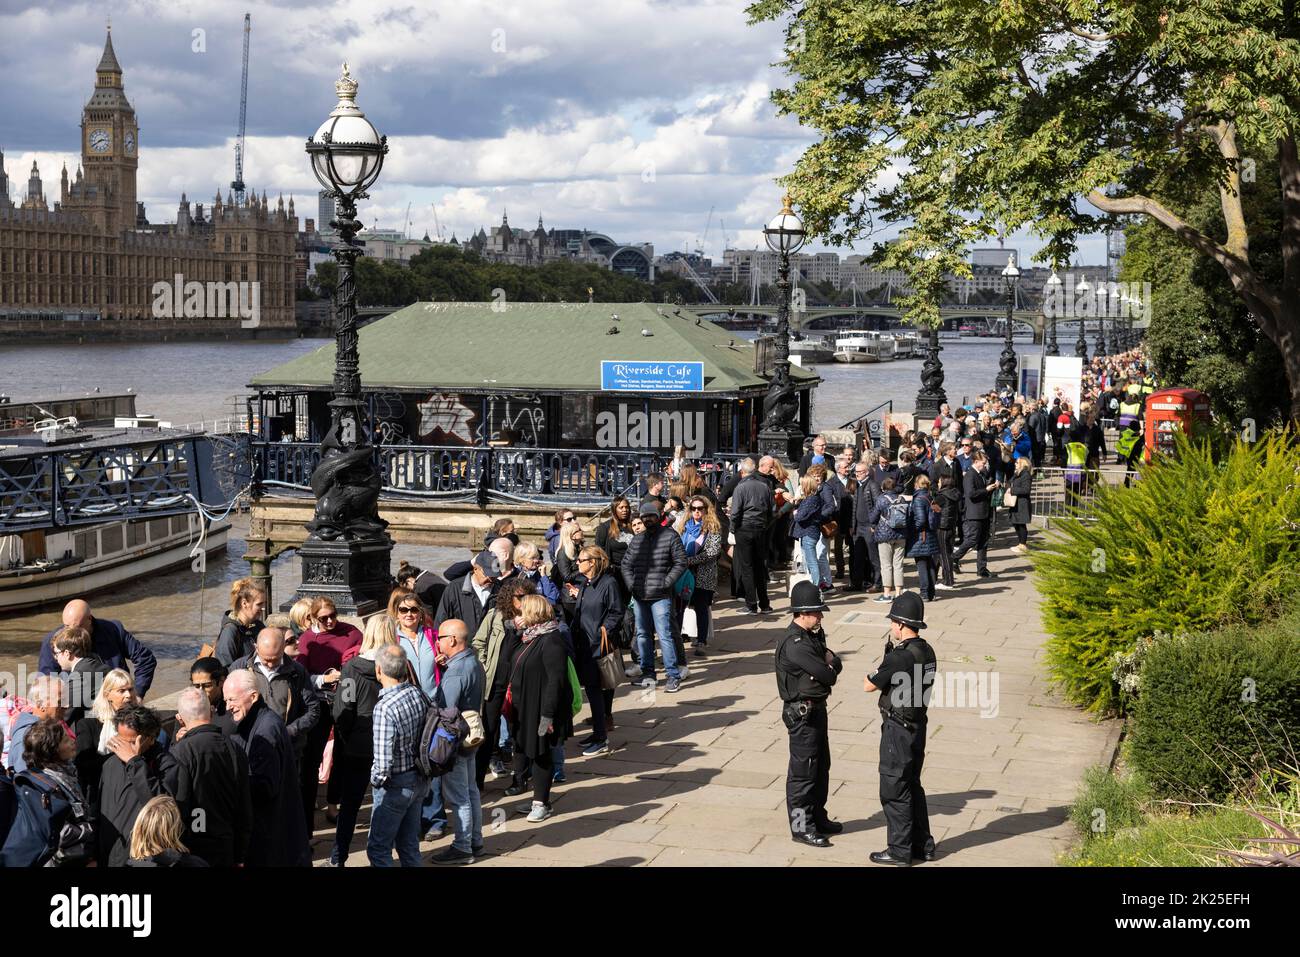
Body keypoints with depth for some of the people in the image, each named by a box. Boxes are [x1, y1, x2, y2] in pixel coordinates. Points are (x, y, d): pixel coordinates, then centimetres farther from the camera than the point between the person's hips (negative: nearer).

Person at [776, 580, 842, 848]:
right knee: (803, 770, -1)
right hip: (802, 712, -10)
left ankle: (817, 817, 31)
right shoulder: (794, 643, -24)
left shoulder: (812, 636, 9)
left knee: (821, 766, 19)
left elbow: (835, 665, 8)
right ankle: (801, 827, 7)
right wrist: (829, 666, -3)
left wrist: (829, 661, -13)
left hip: (816, 708, 10)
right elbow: (826, 674, -25)